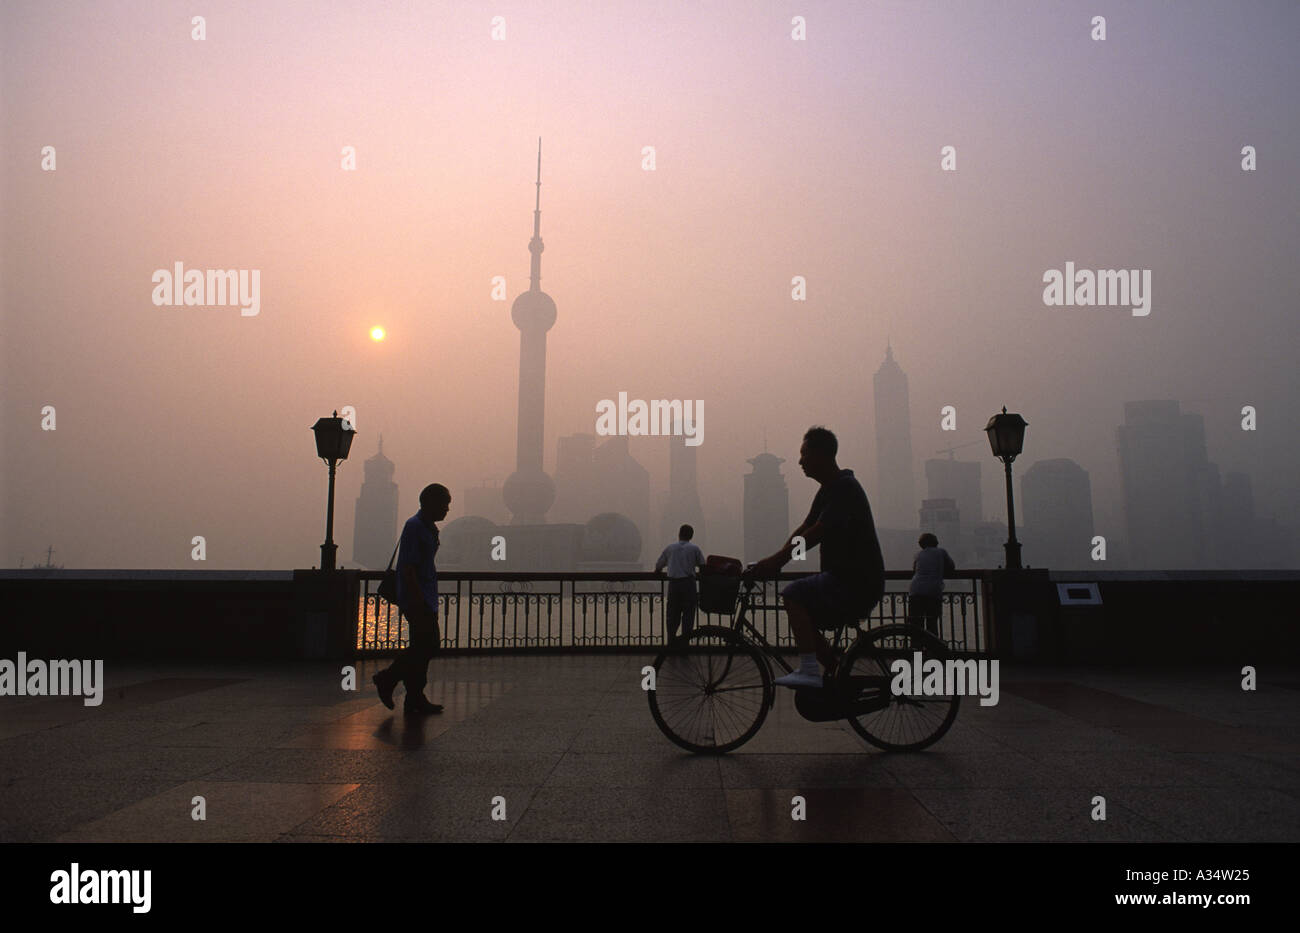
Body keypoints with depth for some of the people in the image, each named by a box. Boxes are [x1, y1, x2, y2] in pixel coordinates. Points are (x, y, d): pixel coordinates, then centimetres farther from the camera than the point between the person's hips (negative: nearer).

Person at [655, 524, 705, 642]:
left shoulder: (670, 548, 10)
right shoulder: (694, 549, 5)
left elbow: (658, 566, 14)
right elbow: (703, 565, 6)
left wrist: (657, 572, 35)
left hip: (673, 583, 2)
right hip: (688, 582, -2)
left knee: (672, 612, 8)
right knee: (688, 612, 3)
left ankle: (671, 639, 6)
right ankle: (685, 639, 0)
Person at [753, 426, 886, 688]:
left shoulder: (845, 487, -17)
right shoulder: (828, 490, 15)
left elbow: (817, 532, -26)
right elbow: (803, 529, 12)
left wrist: (777, 560, -27)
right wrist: (775, 560, -1)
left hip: (858, 580, -10)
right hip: (843, 578, 10)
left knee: (794, 595, -22)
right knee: (805, 620, 14)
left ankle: (809, 672, -21)